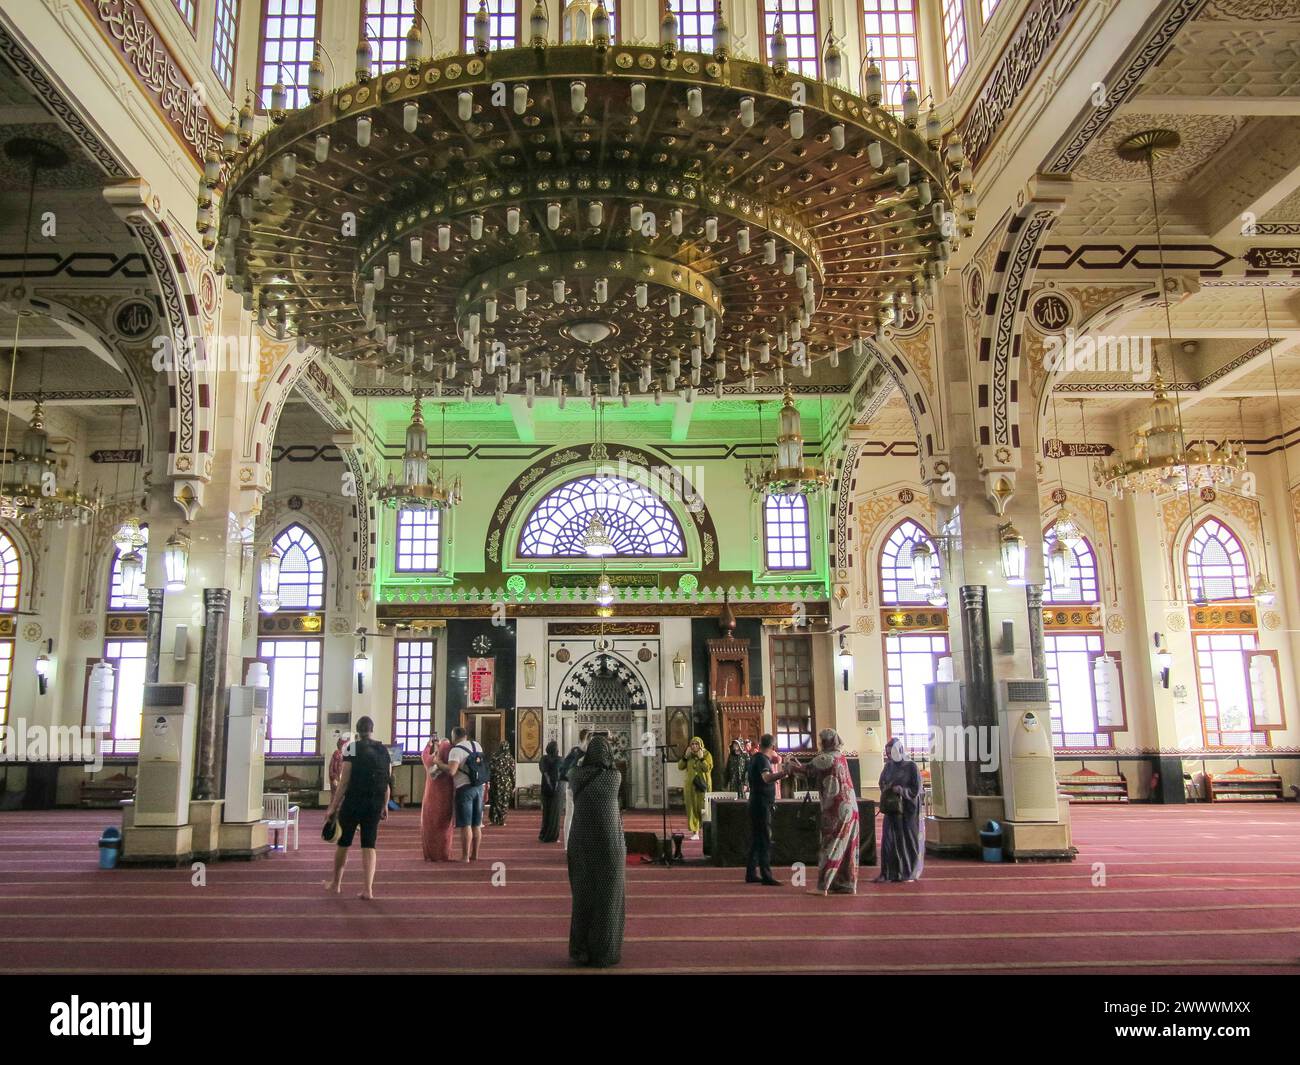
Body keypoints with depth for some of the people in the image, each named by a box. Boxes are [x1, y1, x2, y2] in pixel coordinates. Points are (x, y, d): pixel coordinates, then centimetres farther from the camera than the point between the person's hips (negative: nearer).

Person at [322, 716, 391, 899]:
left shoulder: (352, 748, -7)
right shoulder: (384, 750, 6)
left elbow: (344, 781, -10)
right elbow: (388, 782, 7)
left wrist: (333, 806, -6)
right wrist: (385, 806, 16)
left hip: (353, 802, -3)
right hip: (375, 804, 3)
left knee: (343, 843, 14)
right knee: (369, 845, 6)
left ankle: (336, 883, 29)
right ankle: (368, 889, -1)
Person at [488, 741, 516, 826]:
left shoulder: (494, 757, -3)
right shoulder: (510, 759, -4)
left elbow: (490, 770, -3)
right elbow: (513, 773, -3)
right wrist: (513, 786, 3)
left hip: (496, 782, 1)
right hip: (506, 783, -1)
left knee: (494, 801, 11)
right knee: (504, 801, 8)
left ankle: (494, 819, 9)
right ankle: (502, 820, 6)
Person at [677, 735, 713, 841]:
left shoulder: (707, 754, 1)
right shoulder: (689, 755, 12)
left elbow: (708, 768, -12)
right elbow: (680, 766, 4)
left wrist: (701, 758, -17)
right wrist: (685, 756, -6)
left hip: (702, 785, -3)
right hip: (690, 785, 3)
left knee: (703, 809, -8)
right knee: (692, 808, 0)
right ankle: (695, 832, 4)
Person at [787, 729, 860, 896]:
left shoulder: (825, 758, -14)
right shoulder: (840, 757, 12)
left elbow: (805, 771, -4)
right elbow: (815, 774, 18)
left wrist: (791, 765, 14)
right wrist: (799, 765, 16)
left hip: (837, 810, -8)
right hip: (849, 807, 8)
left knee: (830, 846, -2)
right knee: (847, 847, 11)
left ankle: (823, 886, 1)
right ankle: (848, 885, 15)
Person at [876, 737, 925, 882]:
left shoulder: (911, 766, -7)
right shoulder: (888, 766, 8)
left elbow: (917, 789, -9)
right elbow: (882, 783, 18)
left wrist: (901, 790, -21)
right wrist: (886, 788, -3)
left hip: (908, 809, -4)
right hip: (891, 809, 4)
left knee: (907, 840, 3)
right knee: (888, 840, 0)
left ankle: (909, 873, 13)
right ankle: (887, 872, 3)